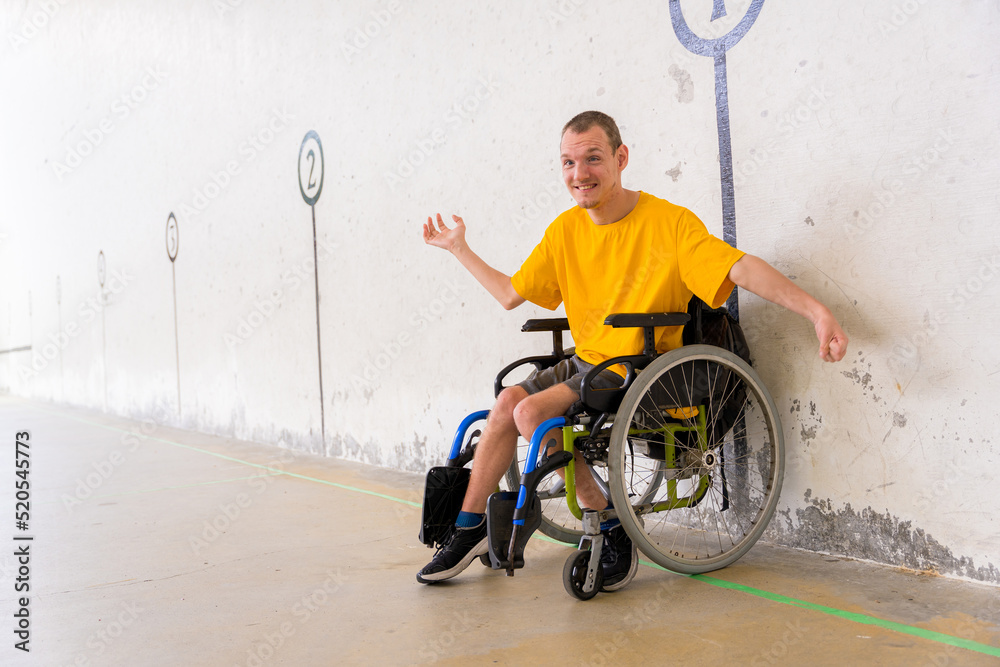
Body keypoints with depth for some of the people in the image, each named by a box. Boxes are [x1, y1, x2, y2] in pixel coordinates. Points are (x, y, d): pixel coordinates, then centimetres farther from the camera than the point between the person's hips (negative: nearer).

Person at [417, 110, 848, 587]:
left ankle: (610, 524, -6)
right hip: (587, 363, 7)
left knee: (532, 411, -22)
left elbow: (742, 267, -23)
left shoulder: (669, 222, -12)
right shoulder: (565, 230, 6)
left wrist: (816, 311, -35)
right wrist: (458, 248, 18)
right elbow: (510, 294, 16)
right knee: (508, 402, -10)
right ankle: (469, 528, 8)